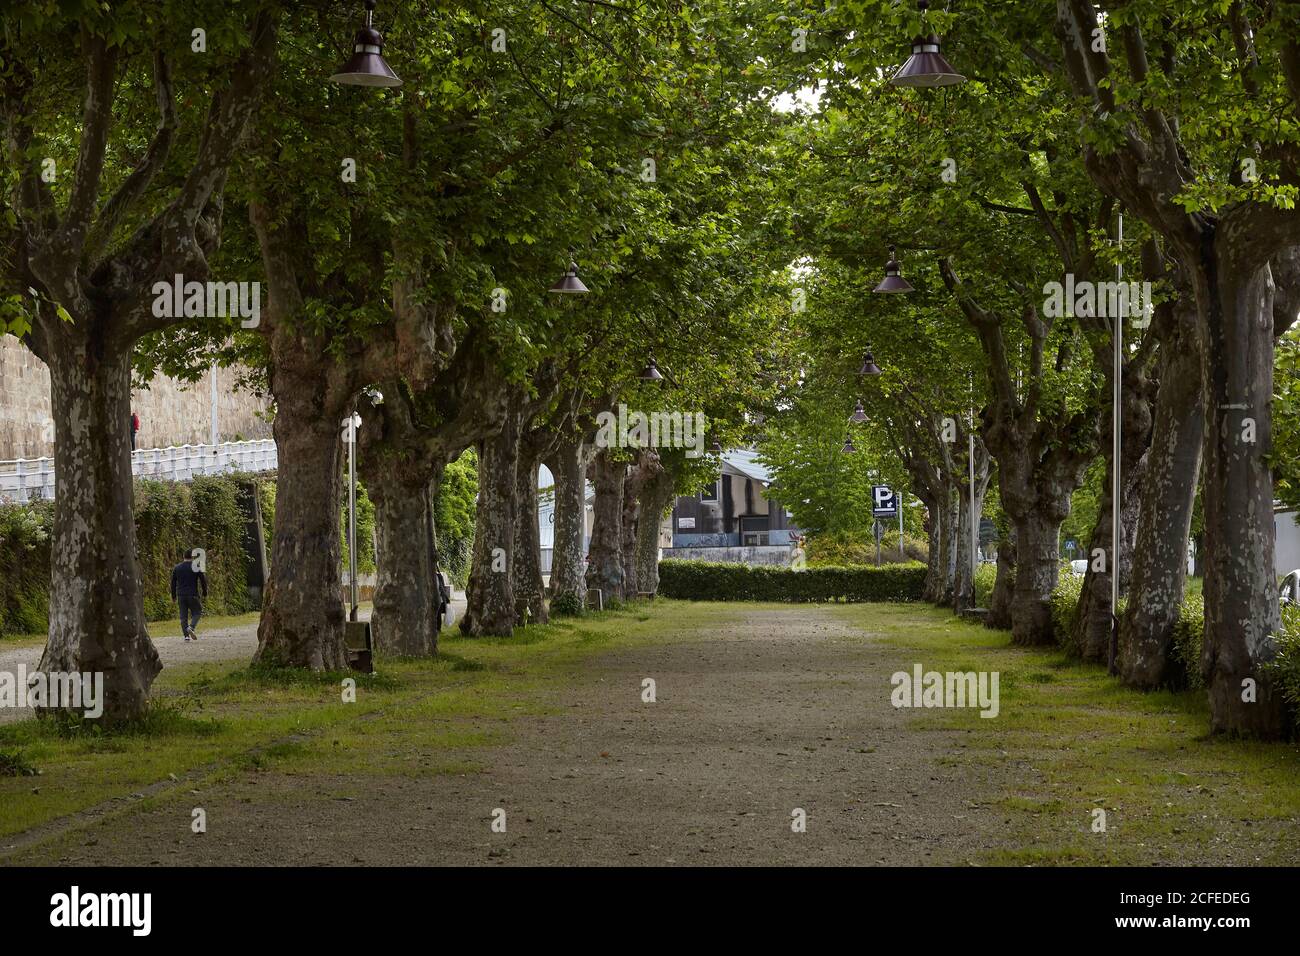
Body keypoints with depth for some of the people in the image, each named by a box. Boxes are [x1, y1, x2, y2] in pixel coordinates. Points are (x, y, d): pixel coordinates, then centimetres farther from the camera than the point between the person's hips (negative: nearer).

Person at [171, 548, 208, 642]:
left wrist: (173, 596, 17)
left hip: (181, 595, 3)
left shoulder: (177, 568, 8)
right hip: (193, 595, -3)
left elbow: (173, 583, 10)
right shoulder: (197, 567, -1)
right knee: (197, 612, 10)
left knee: (183, 616, 6)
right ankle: (191, 627, -16)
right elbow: (203, 580, -2)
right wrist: (205, 593, 9)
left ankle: (187, 636, 0)